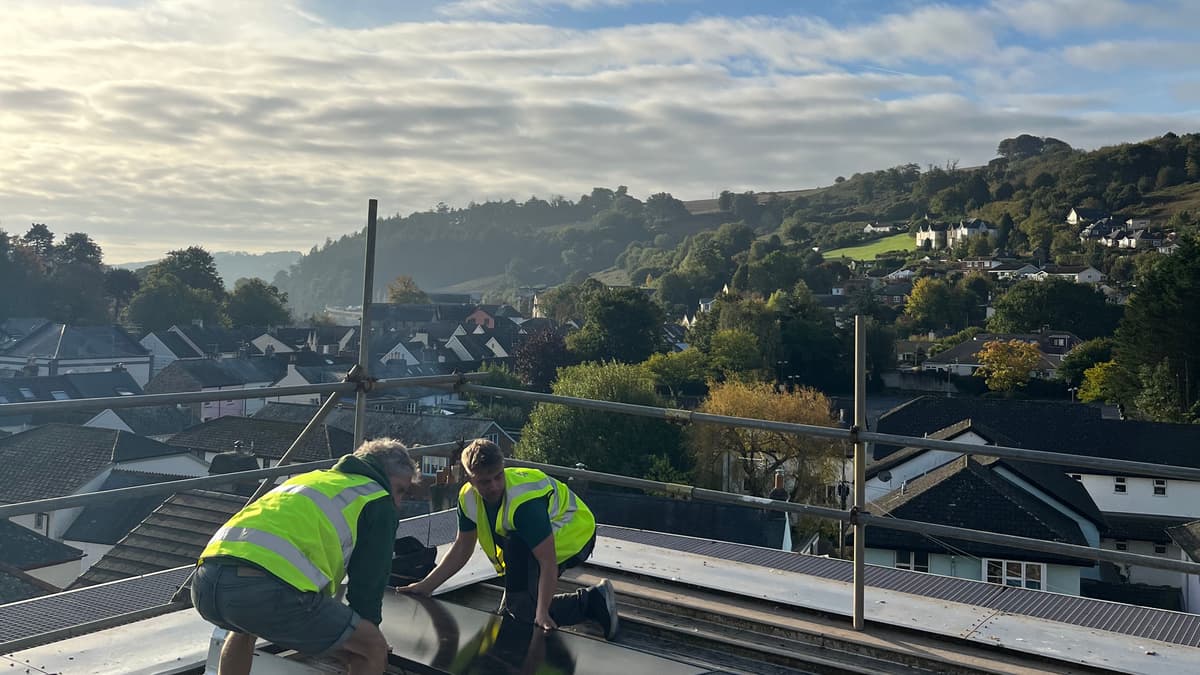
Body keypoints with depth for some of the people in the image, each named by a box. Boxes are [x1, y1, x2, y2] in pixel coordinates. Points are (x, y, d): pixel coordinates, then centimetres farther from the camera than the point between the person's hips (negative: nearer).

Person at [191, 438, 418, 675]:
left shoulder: (310, 479, 37)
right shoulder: (378, 502, 15)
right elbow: (369, 584, 14)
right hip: (266, 588, -8)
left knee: (245, 625, 43)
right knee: (374, 649, 8)